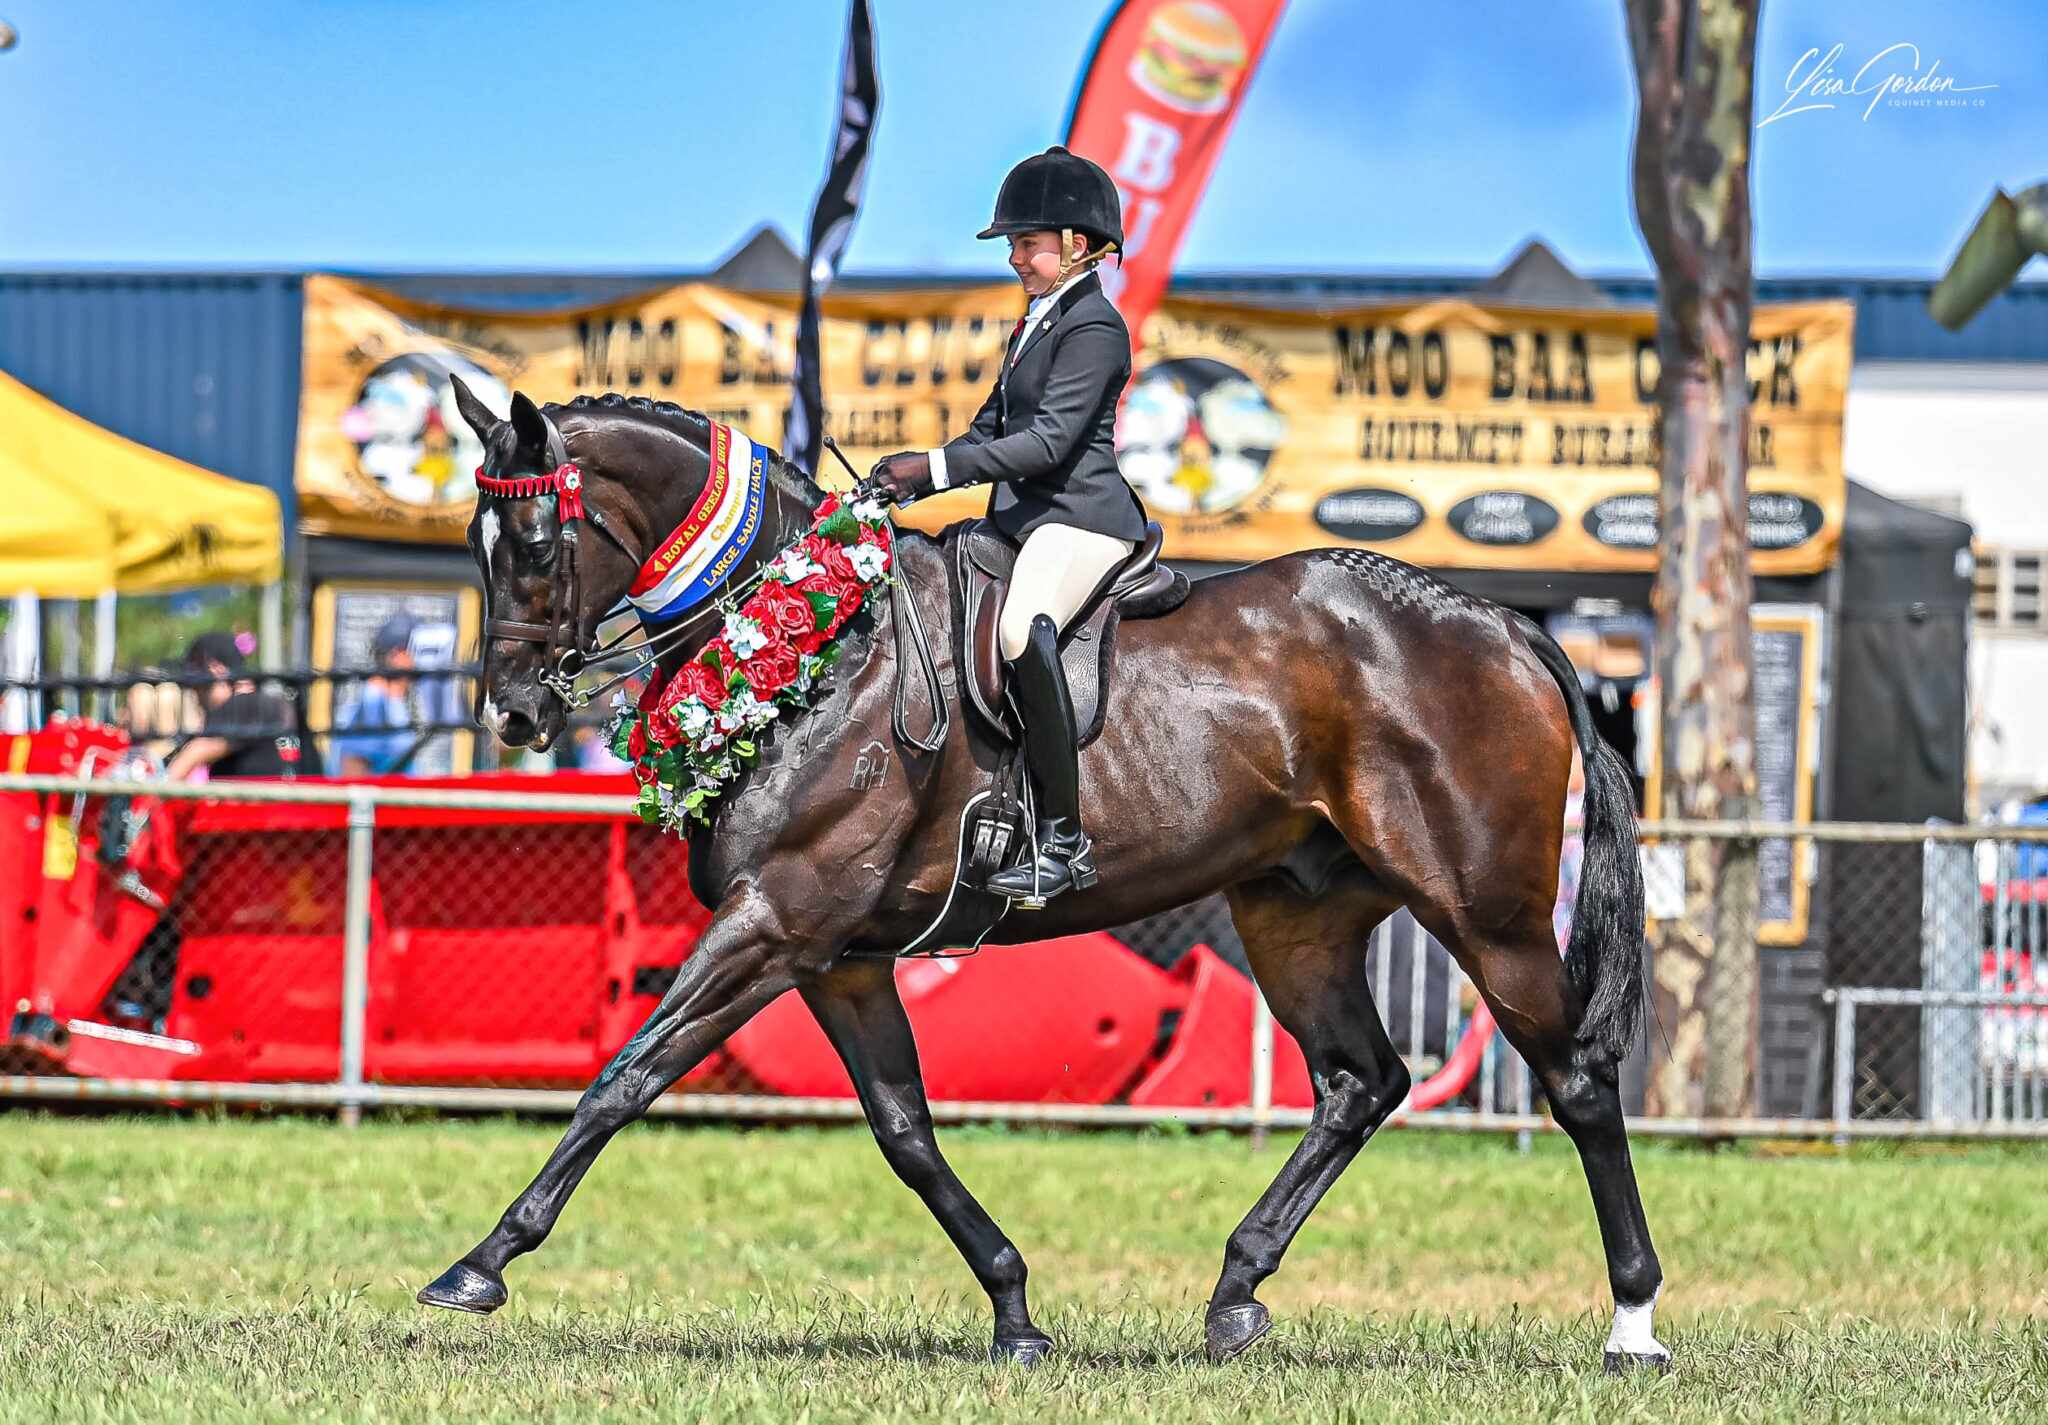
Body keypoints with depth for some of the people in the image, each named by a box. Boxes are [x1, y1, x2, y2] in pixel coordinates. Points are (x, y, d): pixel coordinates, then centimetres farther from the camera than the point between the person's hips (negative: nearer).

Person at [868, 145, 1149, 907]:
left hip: (1081, 513, -12)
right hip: (1024, 515, 12)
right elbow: (995, 426, 24)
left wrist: (936, 467, -21)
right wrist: (914, 479, 8)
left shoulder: (1092, 327, -11)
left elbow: (1050, 440, -20)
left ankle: (1063, 841, -36)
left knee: (1023, 630, -36)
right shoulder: (1036, 323, 20)